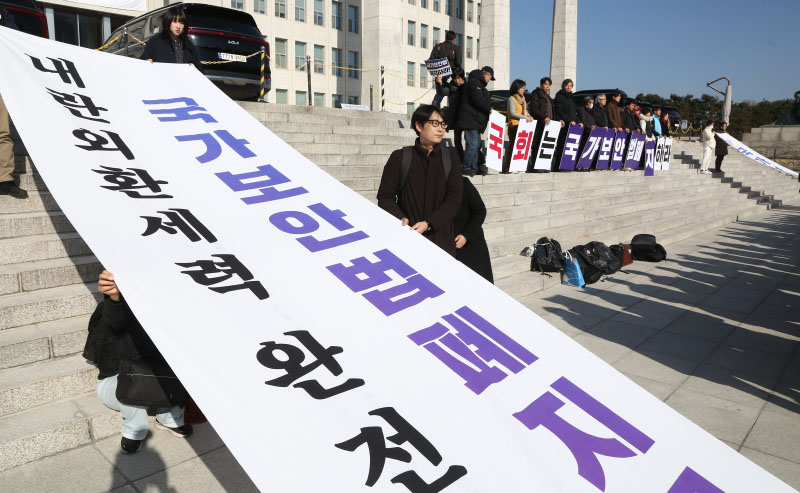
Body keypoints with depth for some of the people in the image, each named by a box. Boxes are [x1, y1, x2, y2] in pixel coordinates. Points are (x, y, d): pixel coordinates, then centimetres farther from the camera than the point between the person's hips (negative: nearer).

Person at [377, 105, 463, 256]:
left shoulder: (451, 160, 9)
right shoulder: (399, 157, 5)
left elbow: (454, 198, -1)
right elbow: (385, 196, 4)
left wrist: (428, 223, -15)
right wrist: (401, 219, -15)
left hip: (440, 239, 2)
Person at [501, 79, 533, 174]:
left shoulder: (522, 98, 21)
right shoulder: (511, 99, -3)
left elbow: (525, 111, 23)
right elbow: (512, 113, -12)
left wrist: (529, 116, 1)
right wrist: (525, 117, -15)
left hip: (522, 126, 7)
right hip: (514, 126, -7)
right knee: (513, 146, -12)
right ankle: (506, 168, -12)